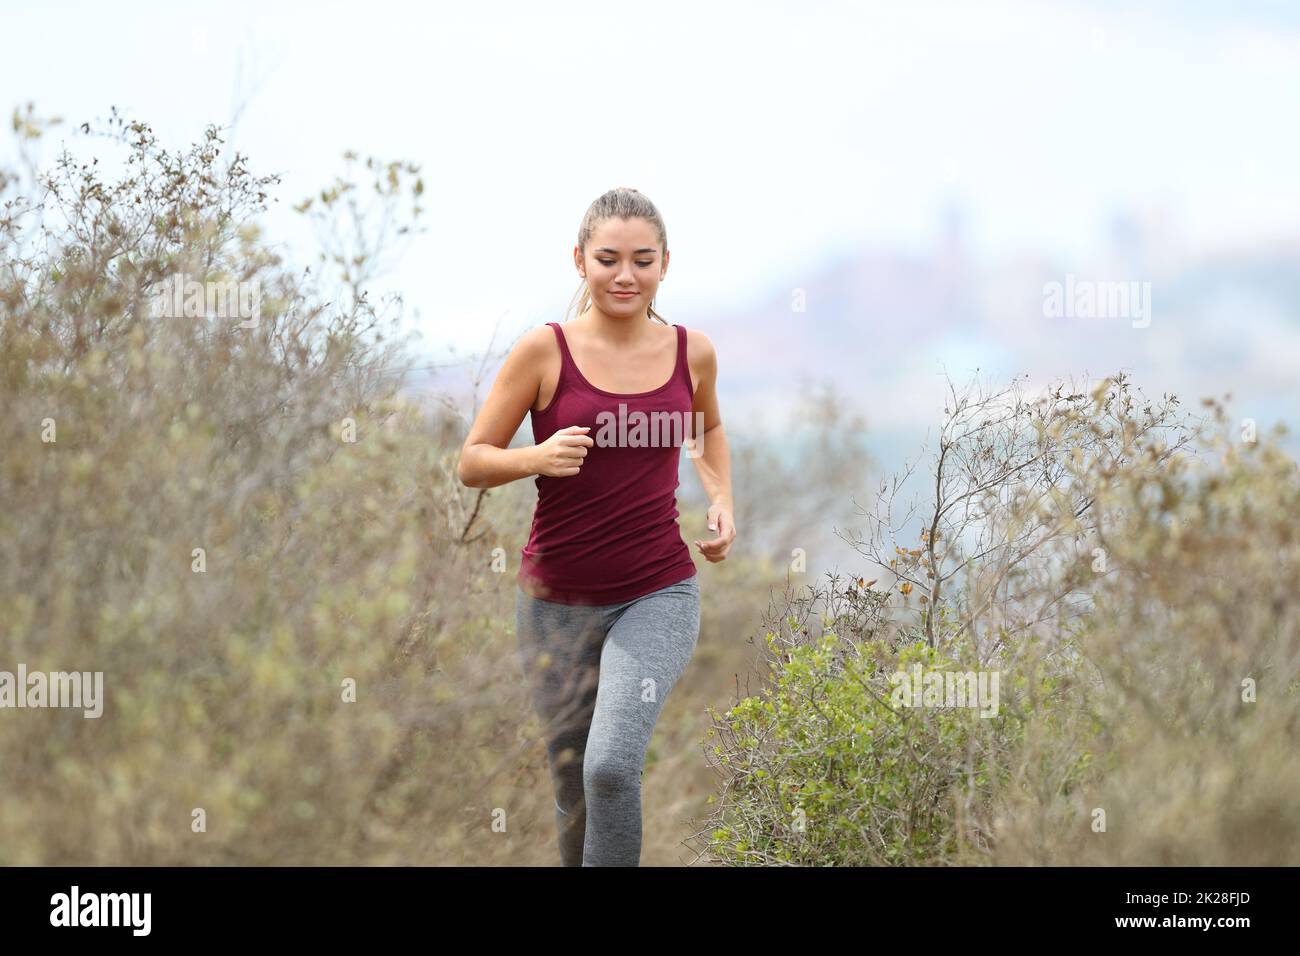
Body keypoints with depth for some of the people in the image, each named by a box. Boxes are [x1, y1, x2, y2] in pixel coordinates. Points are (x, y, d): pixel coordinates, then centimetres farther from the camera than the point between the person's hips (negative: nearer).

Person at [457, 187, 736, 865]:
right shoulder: (544, 351, -7)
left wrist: (721, 501, 7)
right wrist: (538, 458, -22)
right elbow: (472, 462, -2)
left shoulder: (691, 352, 1)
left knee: (612, 765, -23)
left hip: (658, 595, 0)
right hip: (558, 599, 0)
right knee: (573, 788, 9)